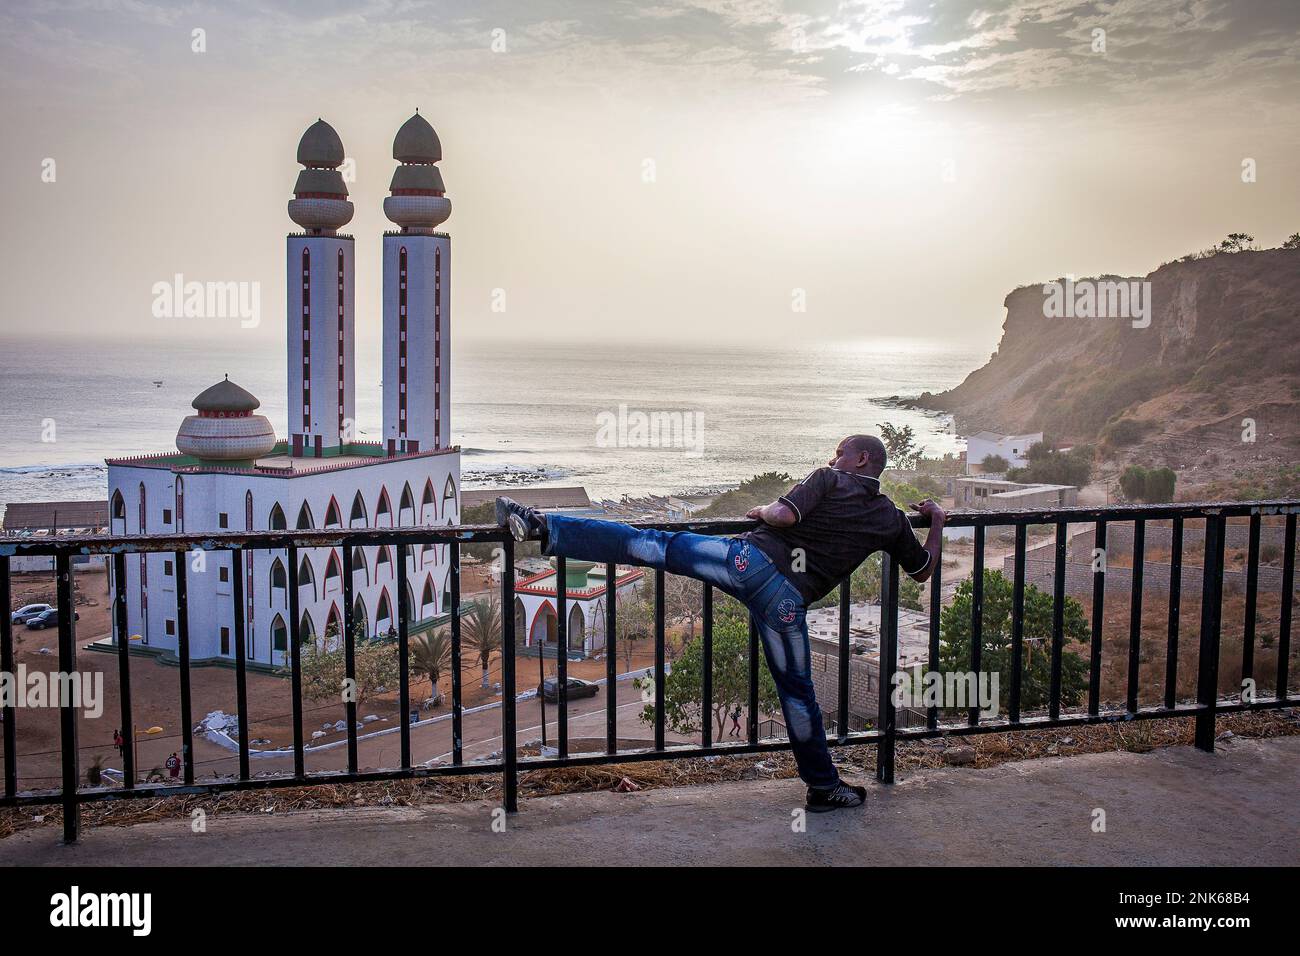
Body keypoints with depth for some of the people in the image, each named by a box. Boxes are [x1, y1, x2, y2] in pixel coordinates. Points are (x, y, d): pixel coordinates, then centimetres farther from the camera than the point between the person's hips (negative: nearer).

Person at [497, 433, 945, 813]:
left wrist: (762, 511, 18)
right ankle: (824, 787, 27)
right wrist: (936, 522, 49)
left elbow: (783, 515, -6)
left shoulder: (828, 481, 10)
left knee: (650, 544, -3)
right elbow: (922, 570, 32)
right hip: (788, 598, 2)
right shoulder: (892, 520, 19)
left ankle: (542, 525, -11)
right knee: (796, 690, 16)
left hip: (750, 558, -2)